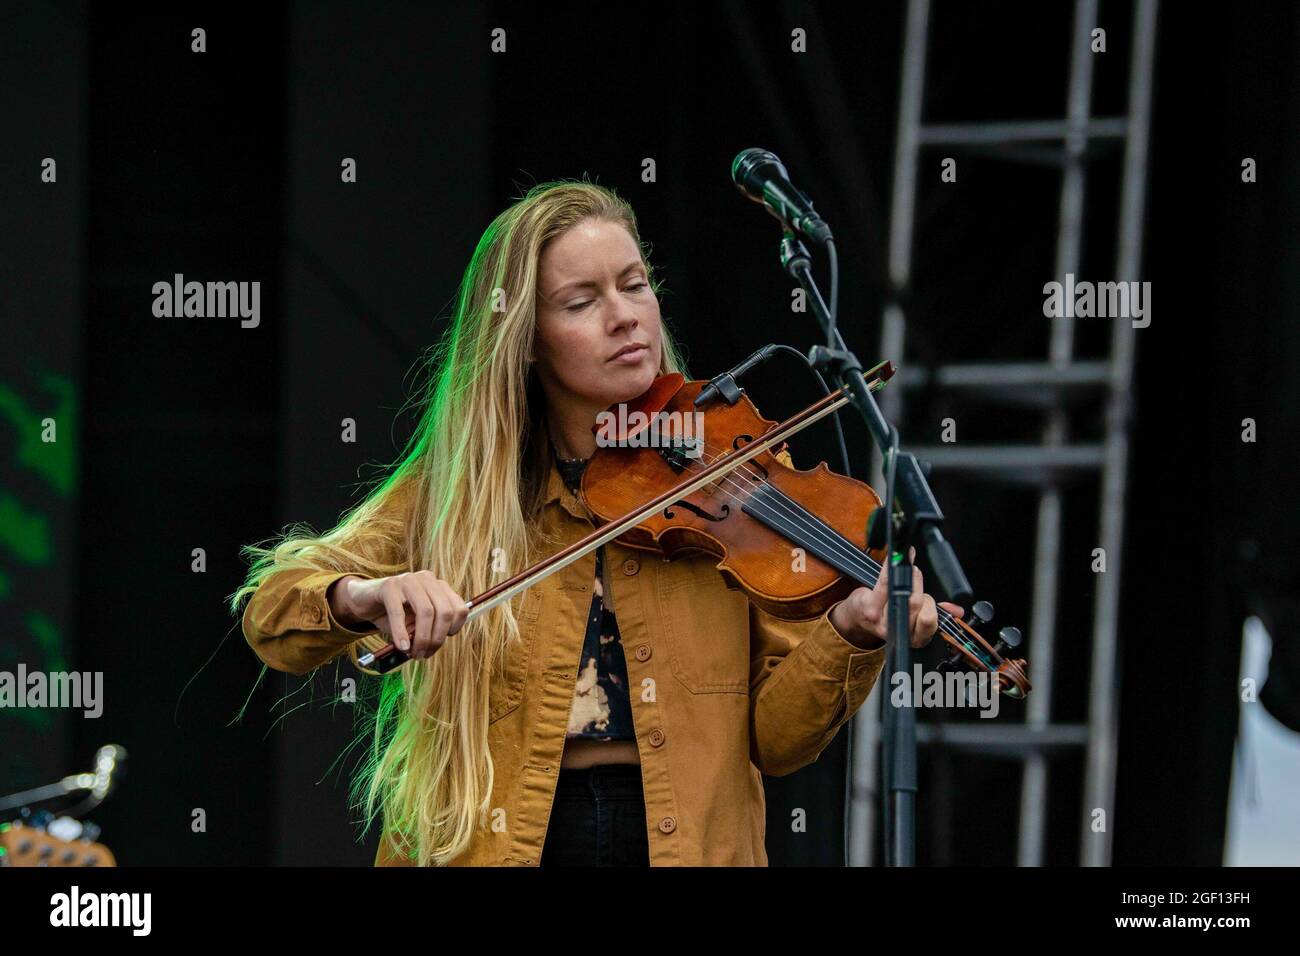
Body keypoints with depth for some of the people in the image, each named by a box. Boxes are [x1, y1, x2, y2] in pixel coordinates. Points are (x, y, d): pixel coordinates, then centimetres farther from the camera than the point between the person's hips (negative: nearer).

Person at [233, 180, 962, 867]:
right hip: (497, 844, 0)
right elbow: (272, 615, 2)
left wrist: (848, 638, -16)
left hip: (684, 840, 0)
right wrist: (361, 599, -19)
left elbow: (773, 737, 4)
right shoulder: (452, 492, 7)